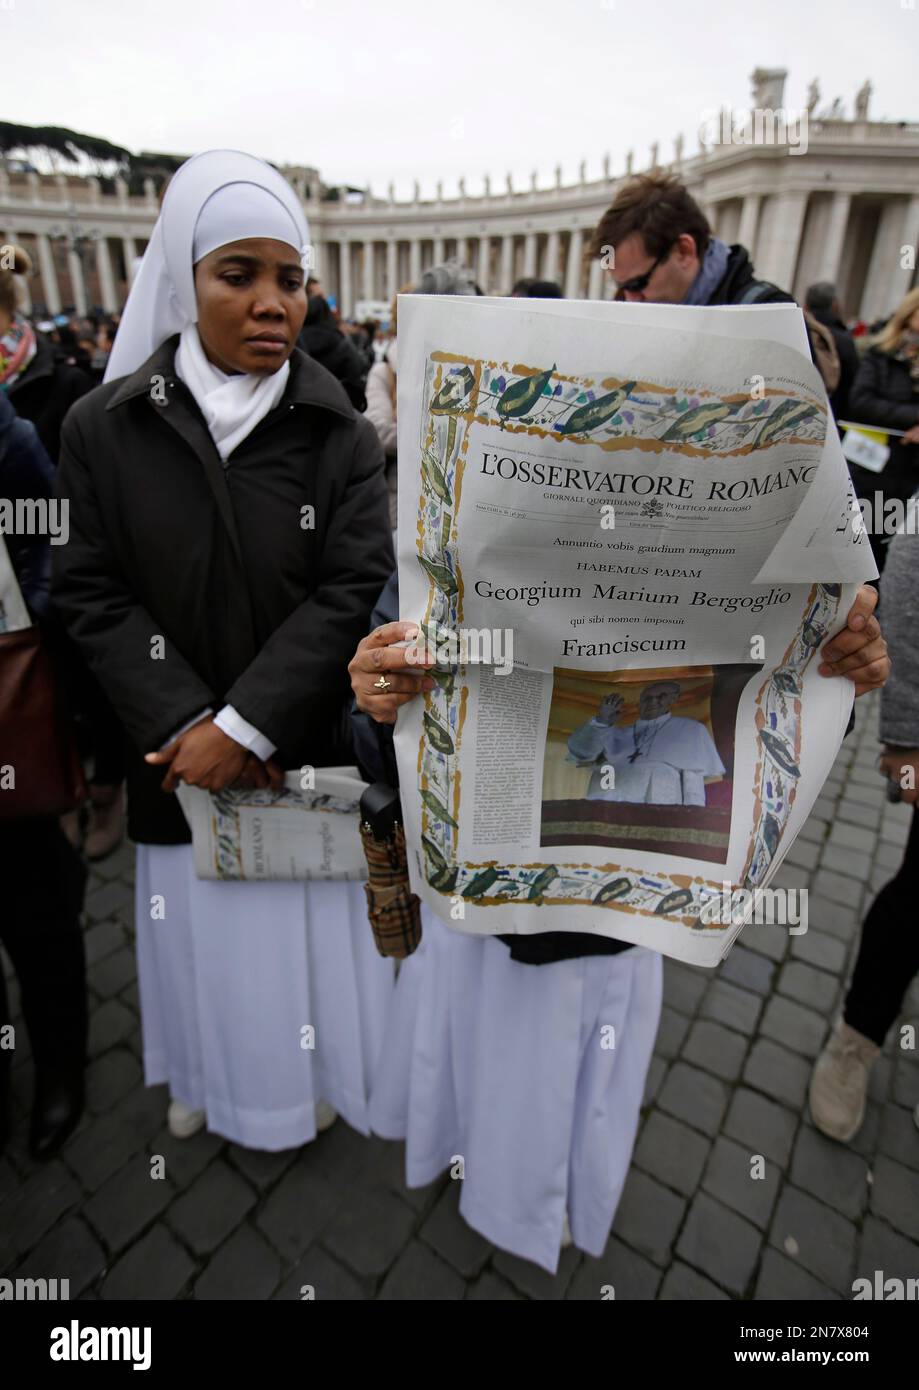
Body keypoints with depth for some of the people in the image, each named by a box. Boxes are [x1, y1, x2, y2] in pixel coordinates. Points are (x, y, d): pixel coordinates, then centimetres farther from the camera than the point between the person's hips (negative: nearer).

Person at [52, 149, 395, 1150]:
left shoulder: (337, 433, -5)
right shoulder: (104, 429, -3)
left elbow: (354, 589, -13)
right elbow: (92, 595, -4)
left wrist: (246, 726, -18)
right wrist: (188, 721, -16)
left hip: (308, 747, 0)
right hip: (179, 751, 1)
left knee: (305, 915, 14)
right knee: (204, 922, 17)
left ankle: (307, 1065, 44)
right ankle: (208, 1071, 47)